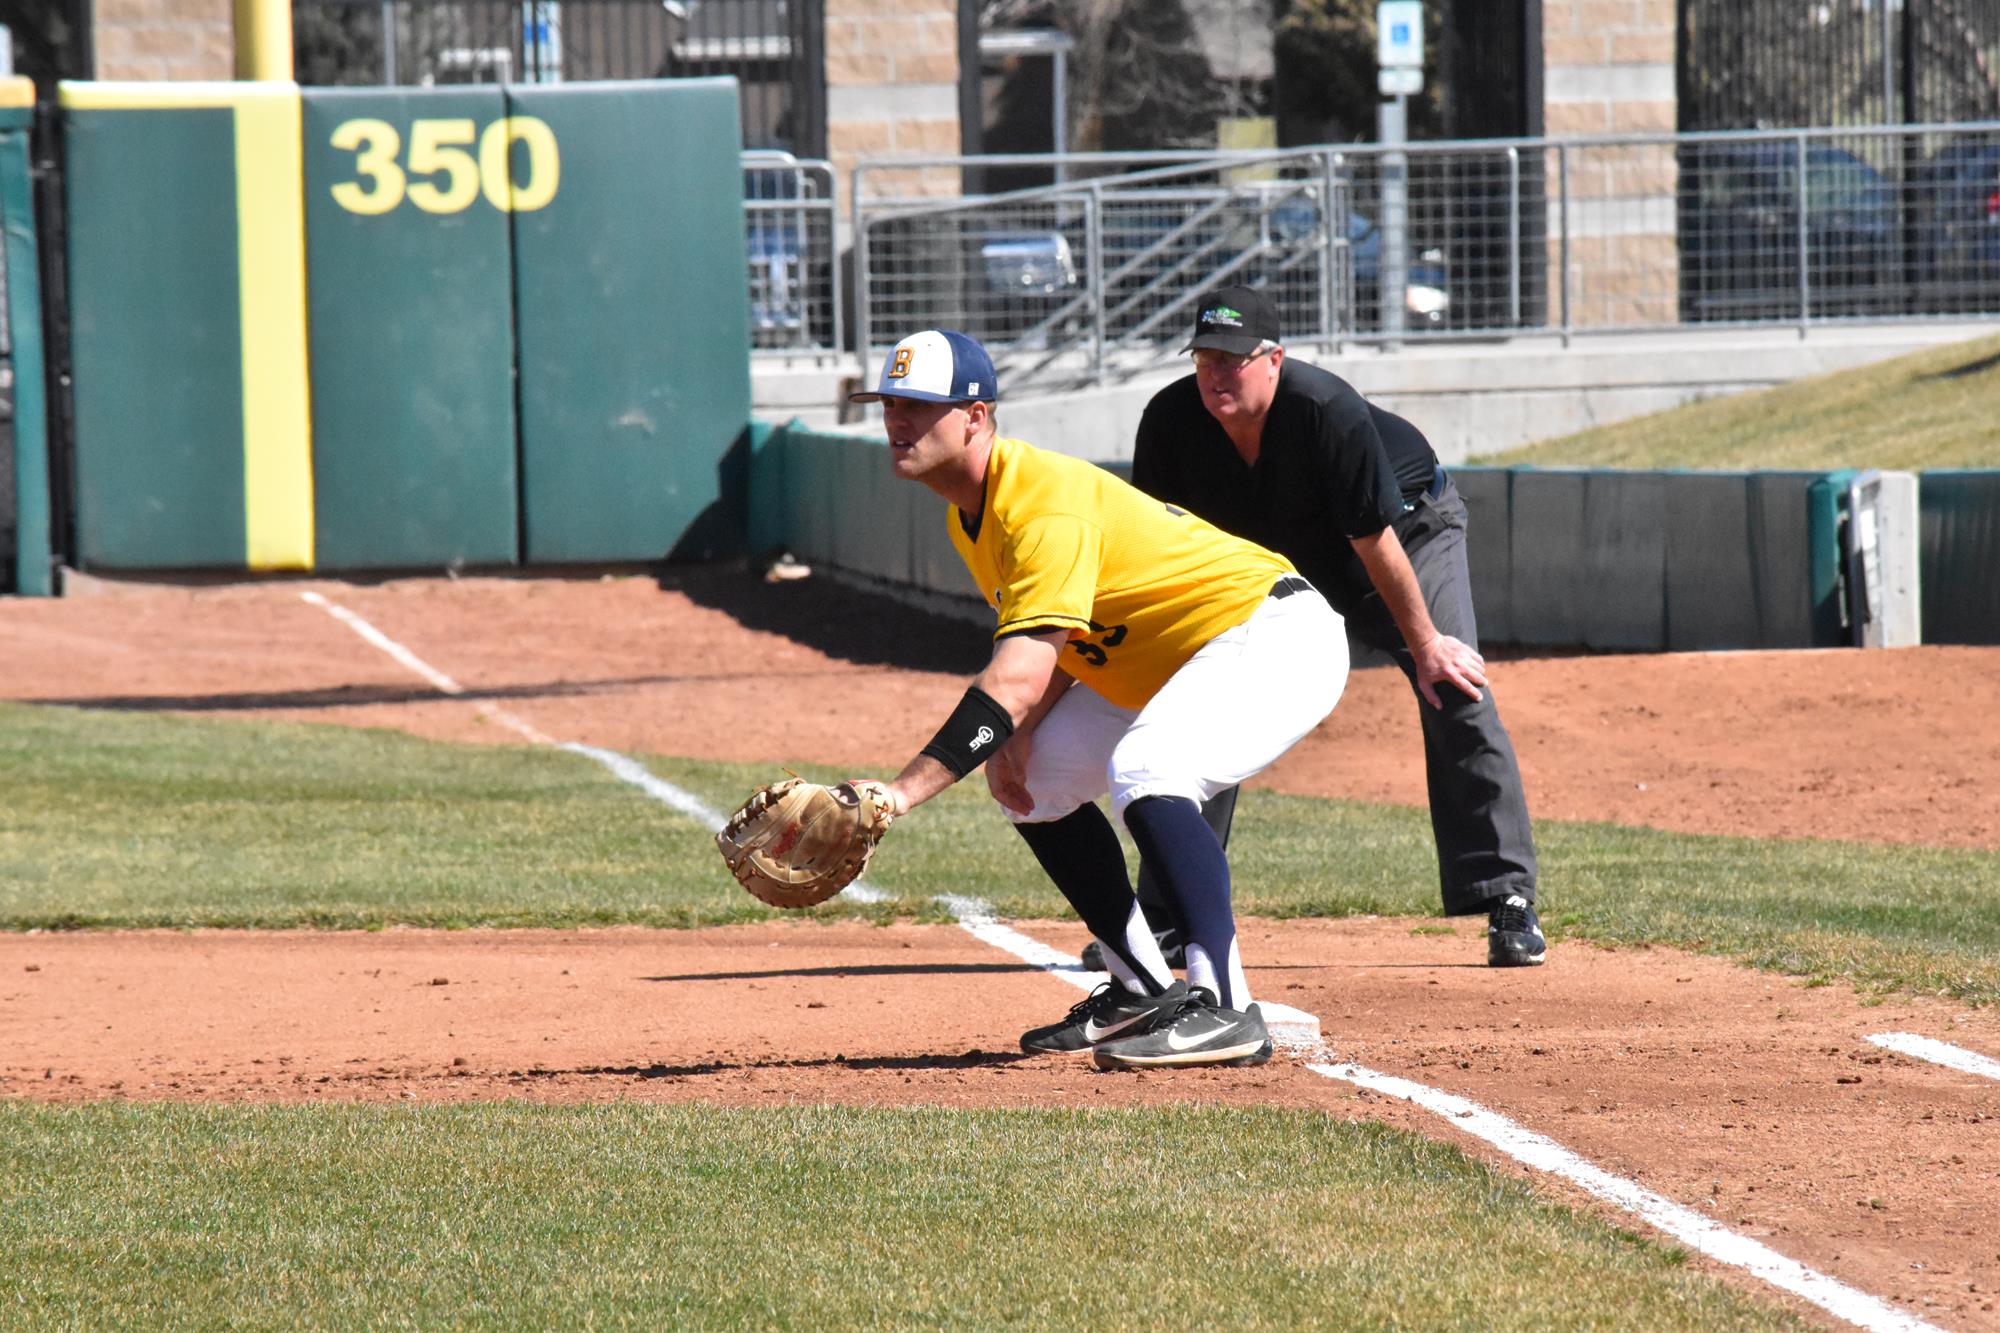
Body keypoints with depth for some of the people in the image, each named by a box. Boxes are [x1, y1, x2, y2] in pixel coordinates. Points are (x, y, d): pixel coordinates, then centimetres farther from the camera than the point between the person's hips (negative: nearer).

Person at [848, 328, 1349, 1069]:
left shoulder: (1044, 506, -28)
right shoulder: (970, 512, 4)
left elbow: (1016, 679, -37)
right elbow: (1059, 639, 14)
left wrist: (905, 790, -42)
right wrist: (1021, 732, -6)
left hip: (1277, 637, -11)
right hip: (1164, 665, 11)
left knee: (1144, 770, -34)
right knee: (1036, 778, 14)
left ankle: (1224, 1008, -35)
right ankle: (1142, 992, 19)